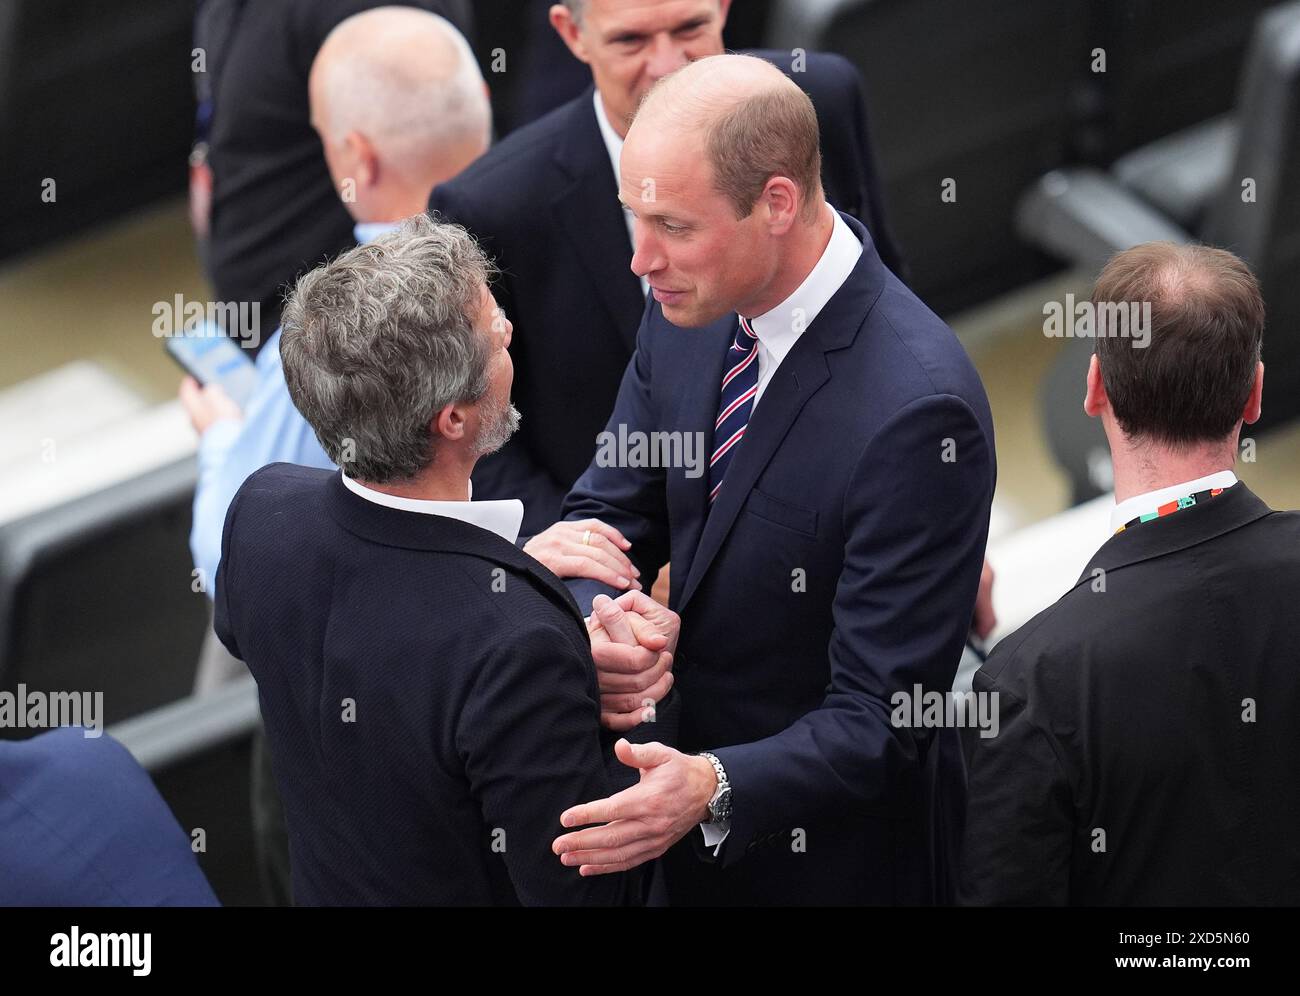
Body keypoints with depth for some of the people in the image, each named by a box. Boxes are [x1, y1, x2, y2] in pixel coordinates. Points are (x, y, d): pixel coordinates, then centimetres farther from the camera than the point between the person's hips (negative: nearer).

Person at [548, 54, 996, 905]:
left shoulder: (917, 408, -31)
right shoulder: (692, 307, -8)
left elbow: (880, 723, -28)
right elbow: (610, 511, 1)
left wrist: (714, 790, -43)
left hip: (836, 858, -6)